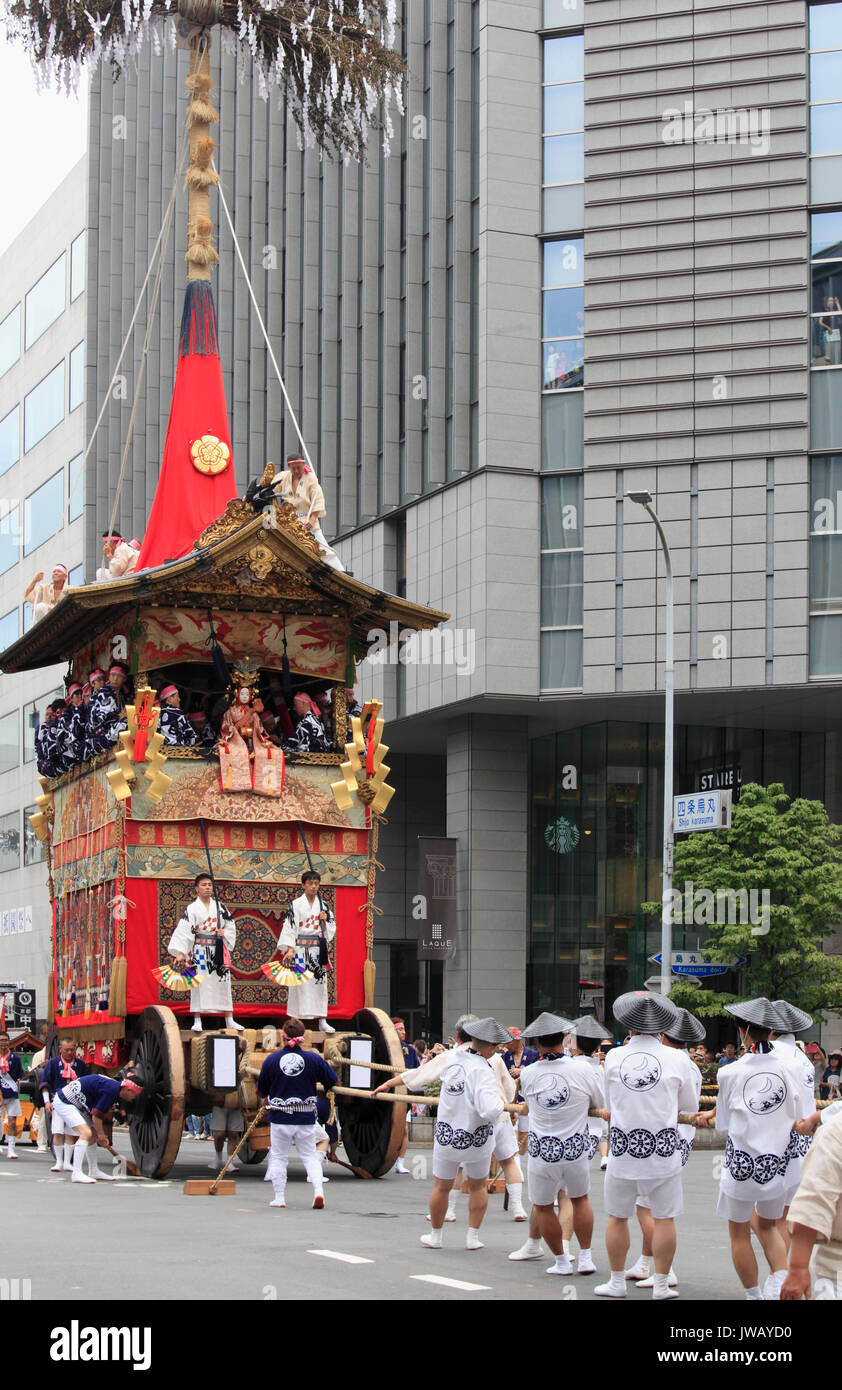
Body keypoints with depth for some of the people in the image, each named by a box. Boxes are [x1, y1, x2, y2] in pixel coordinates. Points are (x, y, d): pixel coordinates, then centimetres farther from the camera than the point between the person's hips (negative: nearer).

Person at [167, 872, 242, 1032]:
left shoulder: (220, 907, 11)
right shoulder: (192, 909, -2)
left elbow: (231, 925, 17)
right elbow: (184, 930, -11)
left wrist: (224, 933, -6)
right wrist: (180, 953, -21)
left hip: (219, 951, 3)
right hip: (200, 951, -3)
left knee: (223, 983, 3)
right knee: (199, 983, -5)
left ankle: (229, 1020, 8)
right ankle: (197, 1021, -1)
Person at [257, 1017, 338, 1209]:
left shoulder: (271, 1060, -9)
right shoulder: (314, 1059, -9)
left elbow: (262, 1091, 4)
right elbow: (334, 1081, 3)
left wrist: (265, 1100, 28)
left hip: (279, 1117, -1)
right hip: (306, 1119, 1)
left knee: (278, 1157, 13)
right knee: (310, 1156, 12)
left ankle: (279, 1198, 13)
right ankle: (318, 1191, -6)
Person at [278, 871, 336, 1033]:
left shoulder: (323, 905, 11)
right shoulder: (296, 905, -2)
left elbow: (331, 927, 15)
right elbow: (289, 927, -7)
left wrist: (325, 920, -6)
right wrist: (290, 949, -16)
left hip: (318, 949, 4)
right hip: (301, 948, -4)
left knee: (320, 983, 3)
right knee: (300, 982, -6)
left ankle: (322, 1021, 9)